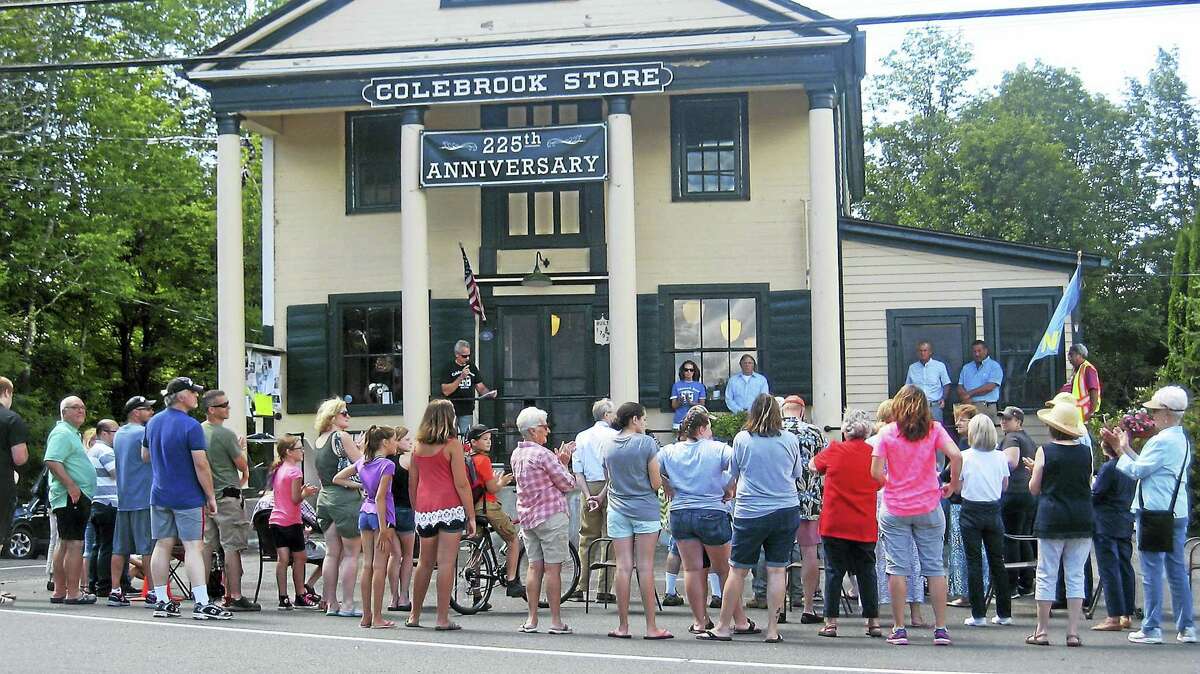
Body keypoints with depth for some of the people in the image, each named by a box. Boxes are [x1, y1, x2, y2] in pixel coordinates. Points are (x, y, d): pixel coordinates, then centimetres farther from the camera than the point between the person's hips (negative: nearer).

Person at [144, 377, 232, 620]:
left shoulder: (153, 423, 8)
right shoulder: (191, 426, -15)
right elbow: (201, 465, -17)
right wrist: (211, 496, -10)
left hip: (159, 495, 7)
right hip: (187, 497, -7)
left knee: (162, 546, 10)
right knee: (194, 547, -7)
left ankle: (162, 602, 13)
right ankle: (202, 603, -12)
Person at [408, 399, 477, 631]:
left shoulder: (418, 446, 10)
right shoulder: (452, 444, -5)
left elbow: (412, 485, 14)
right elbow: (461, 484, -8)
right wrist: (471, 516, -4)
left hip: (424, 510, 5)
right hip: (450, 508, -5)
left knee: (424, 563, 16)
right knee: (446, 563, -3)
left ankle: (414, 615, 23)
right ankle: (443, 619, -3)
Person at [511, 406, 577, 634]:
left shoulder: (516, 455, 11)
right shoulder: (542, 454, -14)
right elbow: (568, 484, -9)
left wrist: (559, 460, 15)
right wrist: (564, 463, 7)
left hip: (527, 517, 7)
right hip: (551, 515, -7)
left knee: (534, 567, 9)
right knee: (553, 568, -4)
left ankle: (532, 619, 8)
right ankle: (556, 621, -1)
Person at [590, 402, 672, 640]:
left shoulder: (608, 445, 4)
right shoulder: (647, 443, -8)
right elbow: (656, 483, -10)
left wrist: (600, 497, 33)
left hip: (618, 511, 3)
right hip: (645, 510, -3)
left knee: (623, 567, 4)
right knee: (645, 567, -1)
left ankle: (623, 626, 6)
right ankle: (651, 627, 1)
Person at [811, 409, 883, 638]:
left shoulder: (835, 451, -6)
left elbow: (813, 466, 12)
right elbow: (880, 484, 12)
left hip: (835, 523, -2)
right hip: (865, 526, 2)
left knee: (834, 572, 3)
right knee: (867, 572, 10)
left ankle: (831, 622, 2)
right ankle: (873, 621, 10)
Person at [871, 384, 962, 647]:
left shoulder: (887, 432, -4)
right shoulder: (934, 429, -1)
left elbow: (876, 472, -10)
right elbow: (956, 456, -15)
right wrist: (953, 485, 0)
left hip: (894, 509, -1)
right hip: (928, 508, 1)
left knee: (897, 568, 3)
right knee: (935, 567, 7)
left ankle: (899, 629, 3)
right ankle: (941, 629, 7)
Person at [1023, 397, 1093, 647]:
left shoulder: (1045, 451, -6)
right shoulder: (1086, 452, 1)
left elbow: (1034, 489, -1)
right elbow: (1089, 485, 13)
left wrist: (1035, 469, 16)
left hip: (1051, 520, -3)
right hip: (1082, 520, 3)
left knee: (1046, 575, 4)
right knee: (1075, 575, 7)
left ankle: (1042, 631, 7)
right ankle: (1073, 632, 5)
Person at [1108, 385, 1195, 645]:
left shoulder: (1162, 441, -15)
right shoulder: (1183, 440, 14)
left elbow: (1138, 470, -12)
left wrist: (1123, 450, 4)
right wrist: (1125, 448, 17)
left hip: (1154, 513, -9)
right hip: (1177, 513, 9)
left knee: (1152, 570, -3)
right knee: (1177, 569, 12)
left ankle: (1151, 628, 0)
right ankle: (1186, 628, 14)